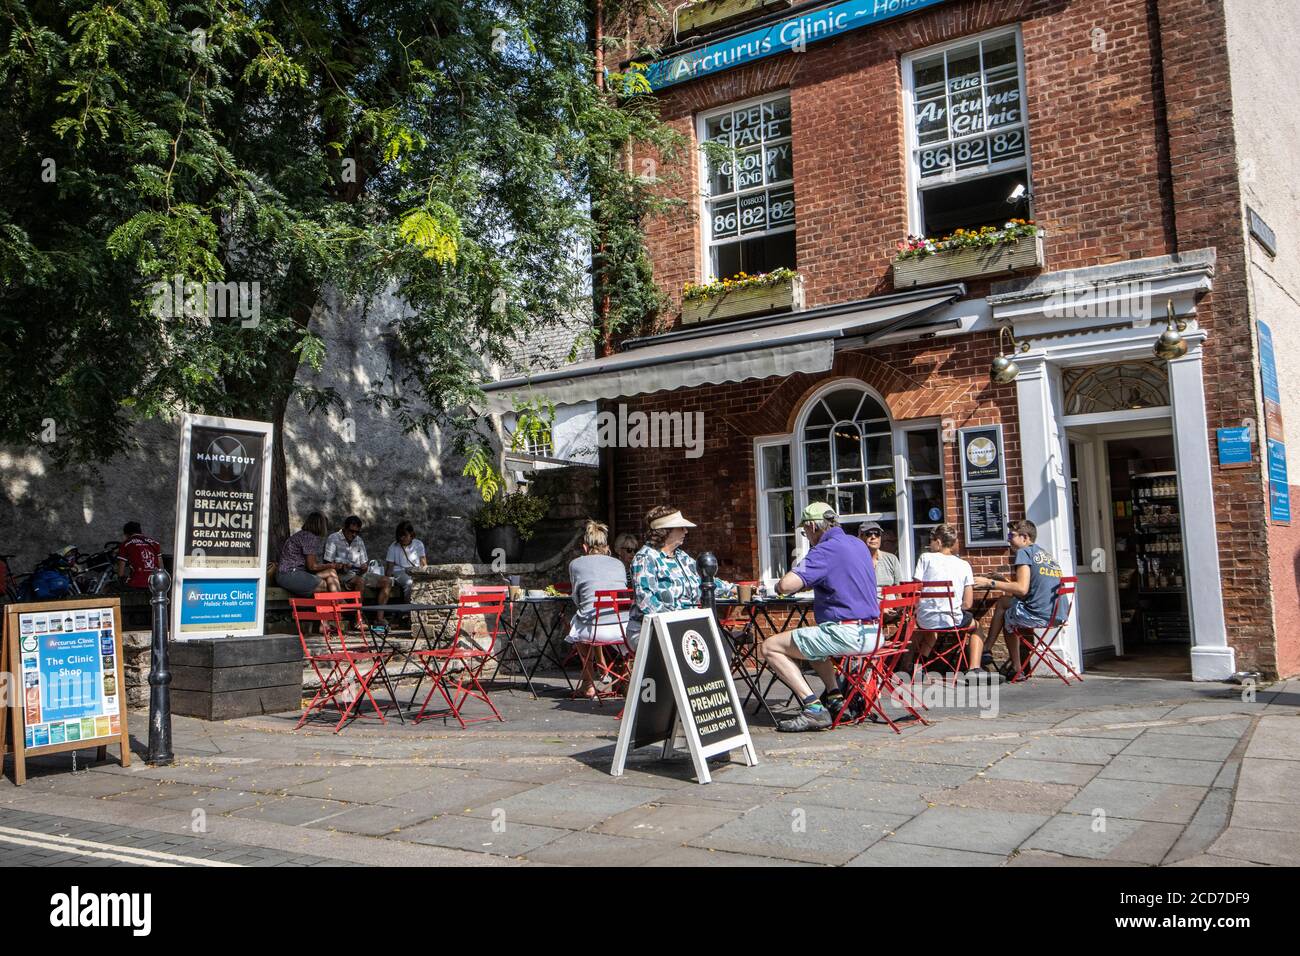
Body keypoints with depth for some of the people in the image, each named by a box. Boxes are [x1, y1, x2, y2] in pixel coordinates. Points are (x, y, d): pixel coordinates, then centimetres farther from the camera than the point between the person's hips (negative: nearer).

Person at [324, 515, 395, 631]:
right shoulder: (333, 539, -1)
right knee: (360, 581, -38)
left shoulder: (359, 541, 17)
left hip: (359, 574, 7)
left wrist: (364, 568, -9)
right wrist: (341, 567, -27)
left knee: (387, 581, -11)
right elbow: (328, 564, -8)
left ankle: (379, 618, -20)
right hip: (342, 574, -7)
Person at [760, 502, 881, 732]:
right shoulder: (858, 544, 16)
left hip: (846, 633, -10)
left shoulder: (825, 550, -13)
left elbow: (786, 585, -22)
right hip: (872, 633, 10)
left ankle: (814, 708, -11)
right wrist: (805, 583, 27)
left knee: (770, 647, -4)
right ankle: (835, 697, 22)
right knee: (809, 641, 36)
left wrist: (780, 584, 2)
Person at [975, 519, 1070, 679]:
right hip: (1061, 614, 8)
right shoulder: (1046, 553, 21)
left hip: (1040, 615, -8)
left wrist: (990, 583, -9)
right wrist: (1007, 579, 27)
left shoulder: (1024, 552, -5)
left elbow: (1022, 589, -15)